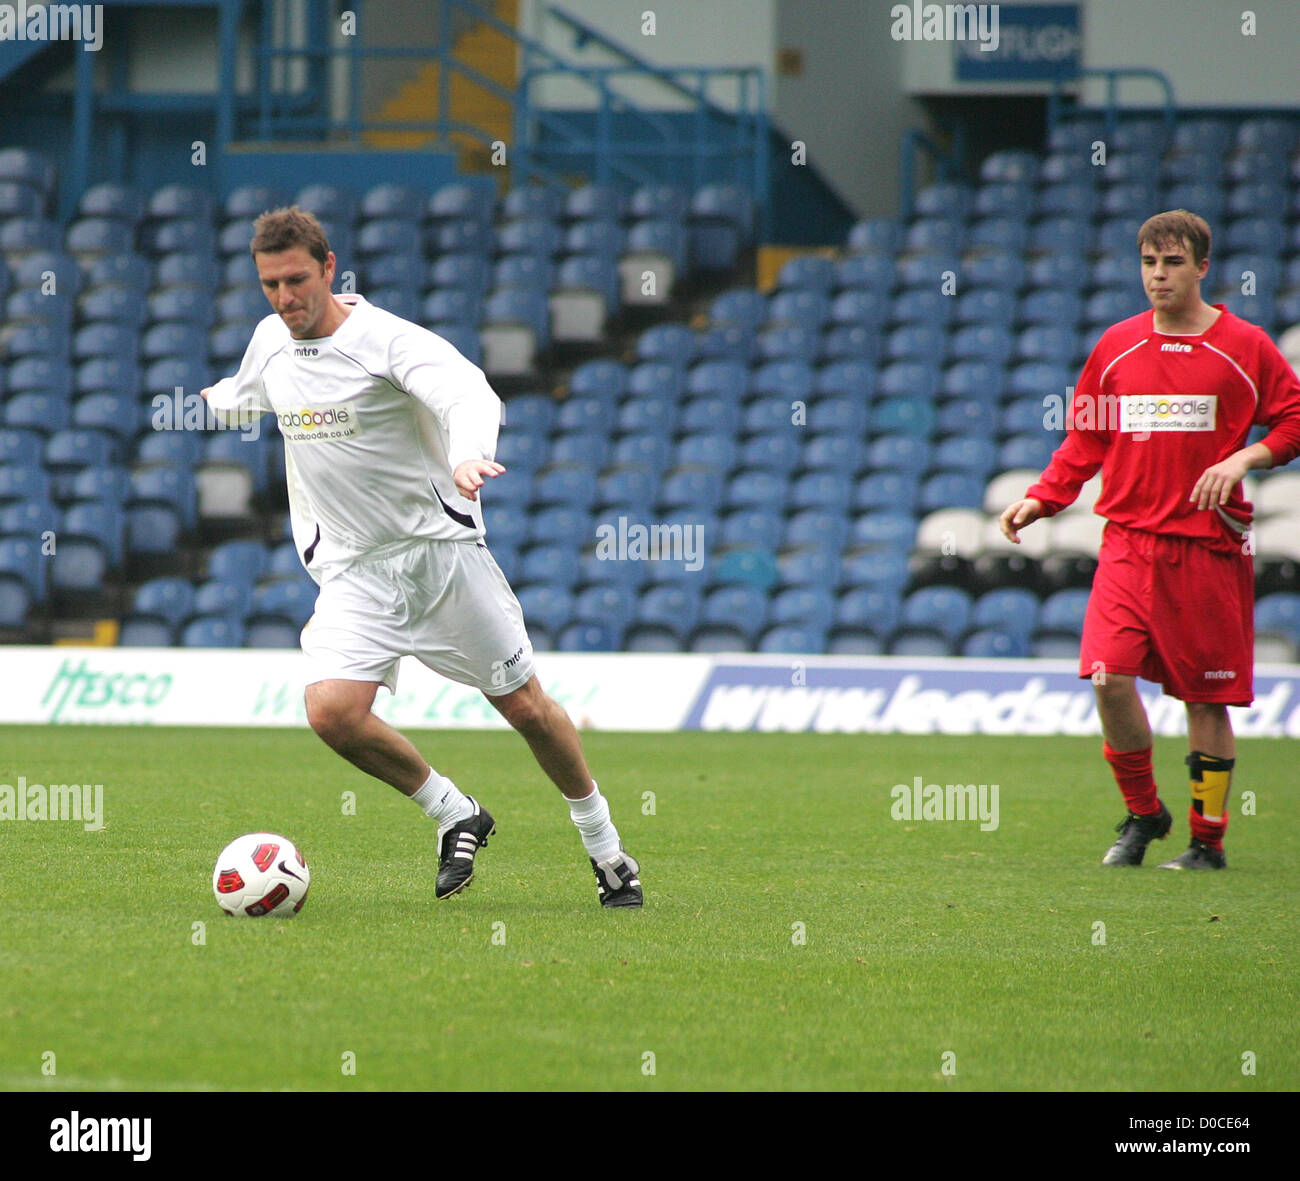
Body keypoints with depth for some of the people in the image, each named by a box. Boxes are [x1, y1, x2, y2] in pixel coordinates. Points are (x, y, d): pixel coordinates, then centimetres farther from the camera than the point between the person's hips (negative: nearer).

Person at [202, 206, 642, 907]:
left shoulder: (387, 340, -16)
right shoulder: (270, 342, 4)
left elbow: (470, 394, -34)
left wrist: (469, 454, -54)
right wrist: (208, 403, 49)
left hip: (439, 546, -4)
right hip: (352, 572, 4)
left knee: (524, 706, 1)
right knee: (332, 711, -20)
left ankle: (603, 844, 24)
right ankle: (454, 816, 2)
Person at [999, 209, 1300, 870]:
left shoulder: (1244, 347, 1)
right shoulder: (1116, 347, 9)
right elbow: (1084, 441, 15)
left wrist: (1243, 458, -12)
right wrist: (1039, 500, 2)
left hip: (1209, 546, -2)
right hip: (1129, 538, 2)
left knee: (1207, 697, 0)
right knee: (1109, 676, -13)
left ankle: (1207, 840, 12)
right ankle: (1142, 814, 7)